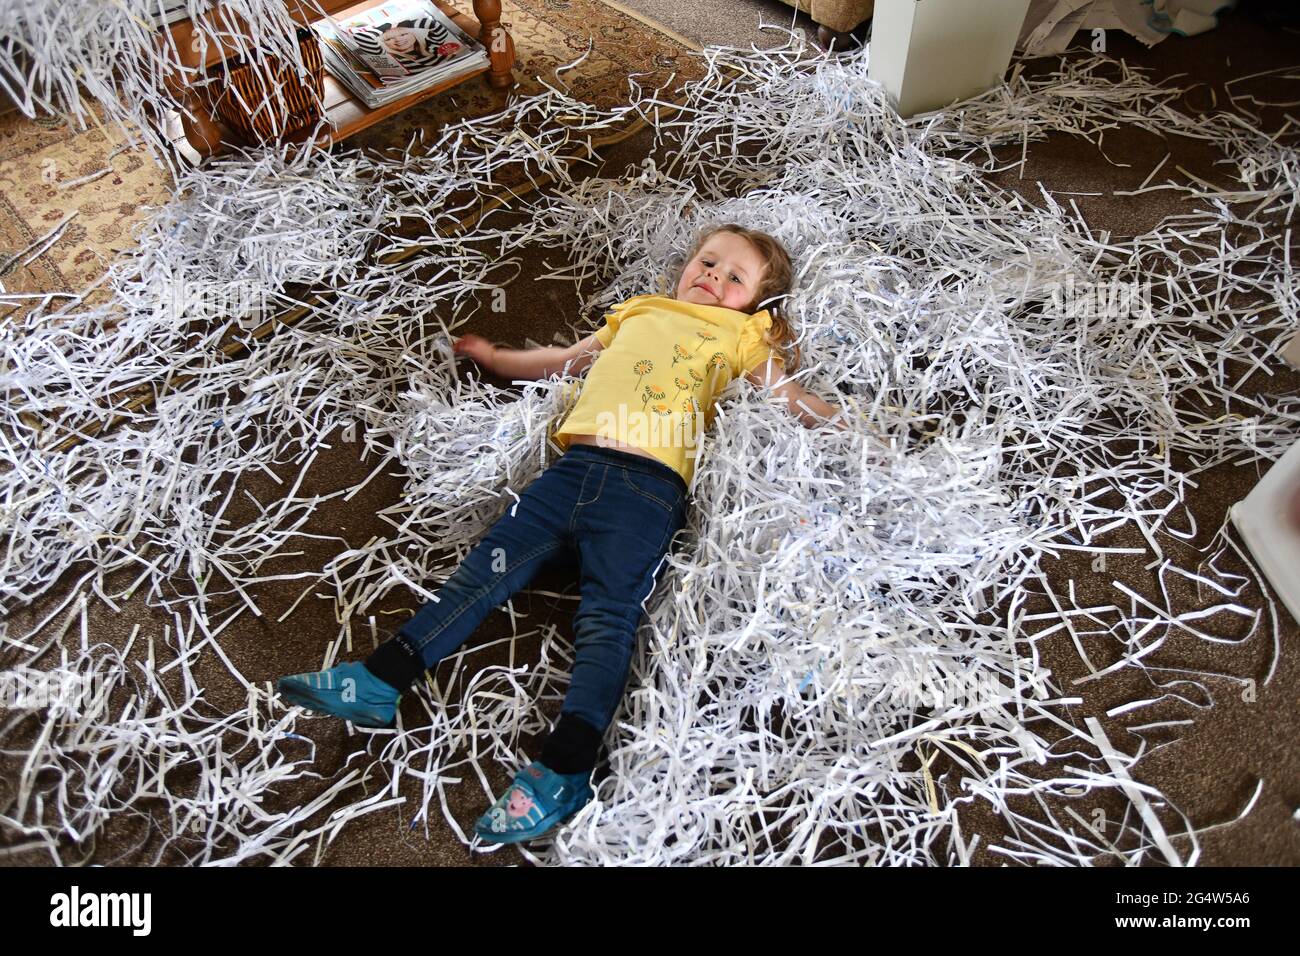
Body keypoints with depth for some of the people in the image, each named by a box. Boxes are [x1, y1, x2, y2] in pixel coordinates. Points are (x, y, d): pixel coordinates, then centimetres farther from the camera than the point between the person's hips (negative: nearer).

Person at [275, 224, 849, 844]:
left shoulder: (740, 336, 23)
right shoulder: (638, 313, 31)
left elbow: (794, 399, 23)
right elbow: (562, 360, 41)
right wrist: (491, 357, 49)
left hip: (649, 485, -4)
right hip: (576, 464, 4)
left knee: (607, 617, -18)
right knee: (488, 567, -6)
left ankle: (562, 770, -28)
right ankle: (380, 682, -8)